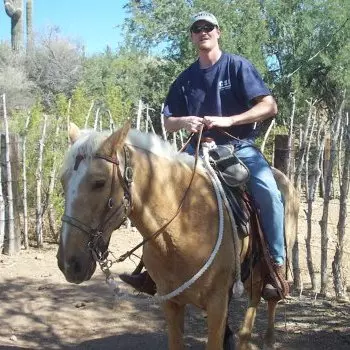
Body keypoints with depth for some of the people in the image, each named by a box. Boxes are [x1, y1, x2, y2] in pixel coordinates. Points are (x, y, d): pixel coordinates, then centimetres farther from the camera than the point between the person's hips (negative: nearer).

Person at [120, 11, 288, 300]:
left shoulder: (238, 66, -2)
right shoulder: (186, 78, 9)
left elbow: (270, 107, -10)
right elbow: (168, 123, 12)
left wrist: (228, 120, -22)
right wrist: (184, 121, -13)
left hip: (240, 148, -4)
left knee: (269, 193, -31)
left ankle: (276, 267, -18)